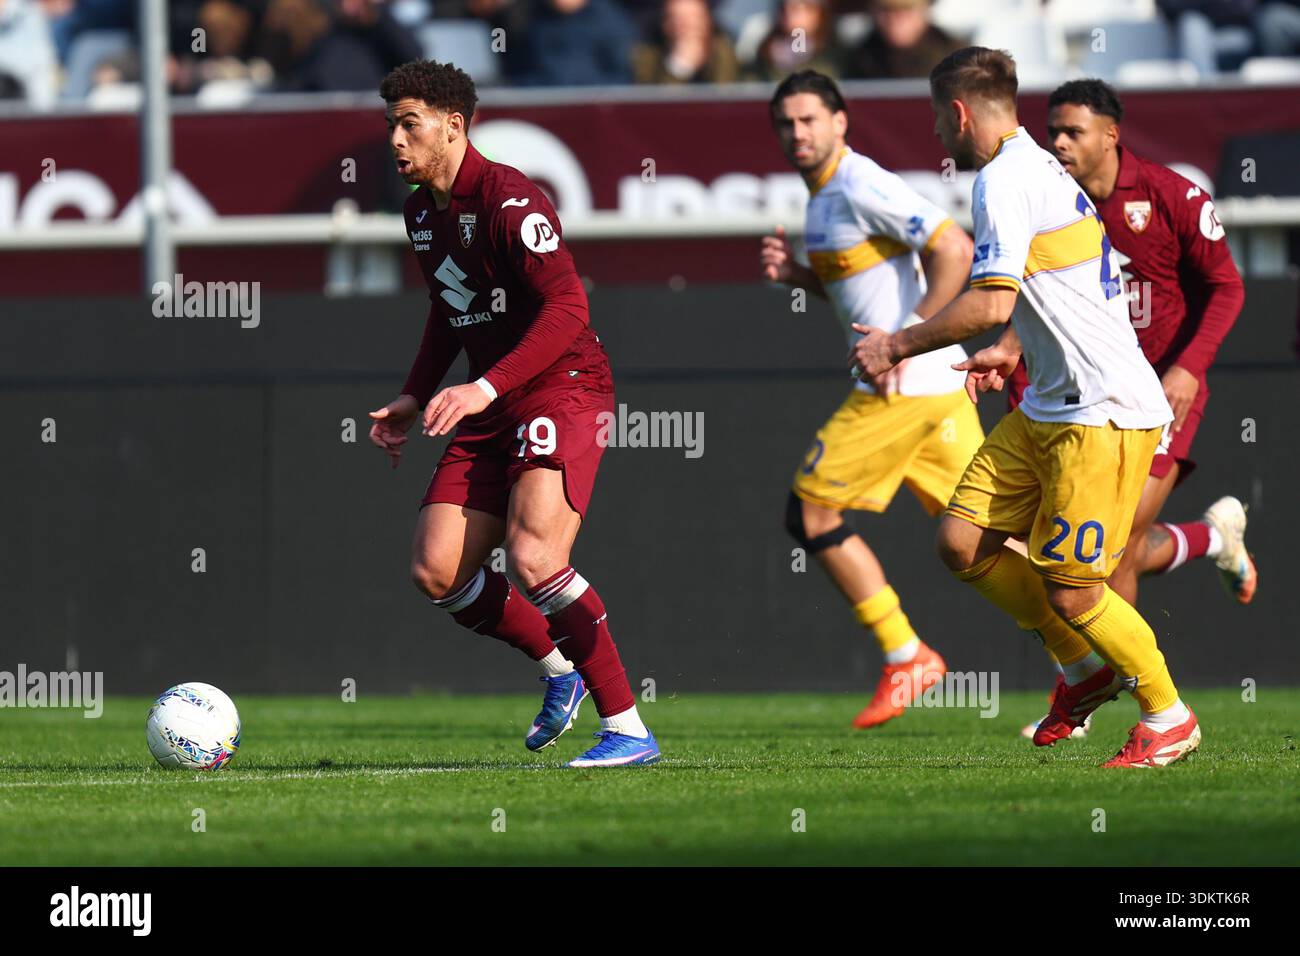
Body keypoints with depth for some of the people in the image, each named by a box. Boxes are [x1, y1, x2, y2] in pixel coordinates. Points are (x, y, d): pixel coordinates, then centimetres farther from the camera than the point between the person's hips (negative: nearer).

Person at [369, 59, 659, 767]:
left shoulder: (506, 199, -16)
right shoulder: (421, 212, 13)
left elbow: (567, 306, -24)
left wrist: (488, 386, -31)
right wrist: (414, 397, 17)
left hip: (563, 387, -9)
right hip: (491, 409, 9)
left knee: (533, 556, -25)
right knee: (436, 573, -1)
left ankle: (628, 729, -17)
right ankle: (560, 668, 23)